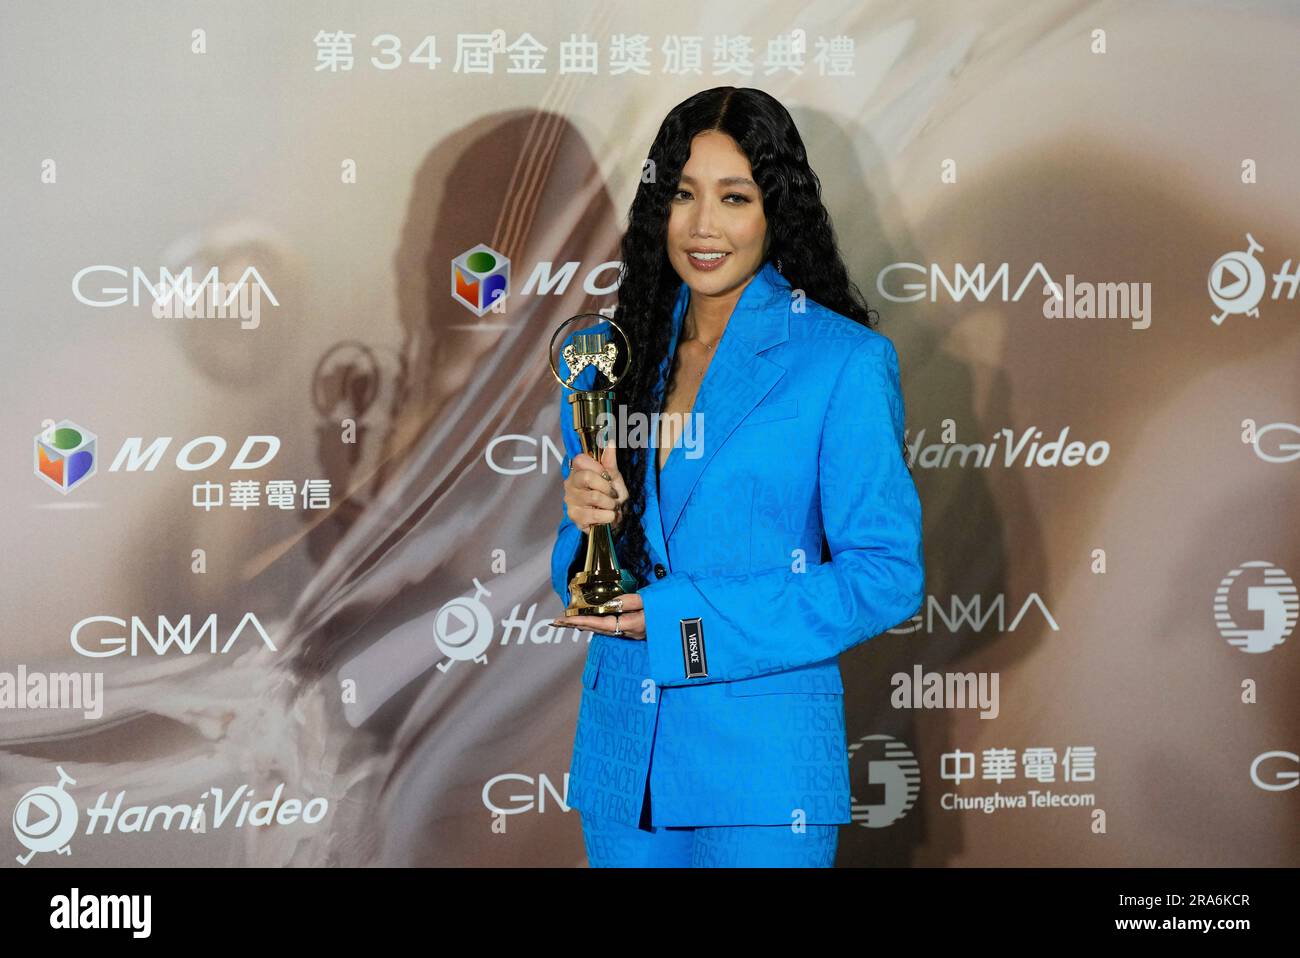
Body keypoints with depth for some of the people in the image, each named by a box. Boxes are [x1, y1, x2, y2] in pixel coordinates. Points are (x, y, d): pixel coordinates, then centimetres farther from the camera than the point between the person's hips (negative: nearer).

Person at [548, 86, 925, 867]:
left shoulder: (845, 361, -6)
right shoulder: (613, 358, 8)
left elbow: (887, 574, -11)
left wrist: (689, 622, -17)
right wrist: (586, 521, -10)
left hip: (763, 770, -4)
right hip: (621, 756, 5)